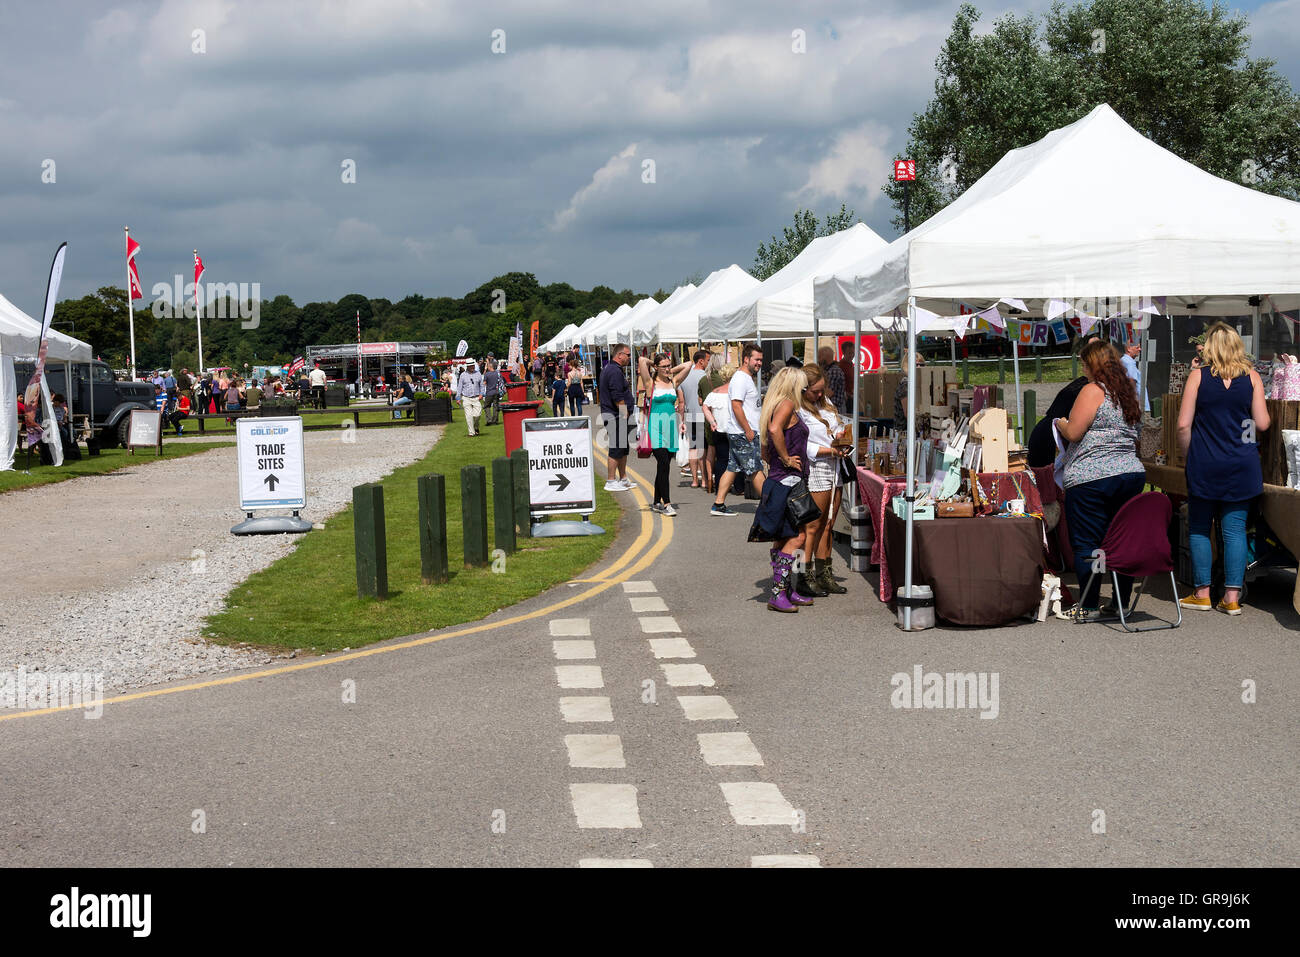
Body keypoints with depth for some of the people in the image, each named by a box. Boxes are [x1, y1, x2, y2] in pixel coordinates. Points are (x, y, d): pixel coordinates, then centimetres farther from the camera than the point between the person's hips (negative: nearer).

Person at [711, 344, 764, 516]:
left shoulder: (748, 378, 19)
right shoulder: (741, 378, -14)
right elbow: (736, 407, -21)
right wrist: (748, 431, -21)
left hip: (744, 433, 10)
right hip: (743, 434, -10)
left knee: (732, 469, 9)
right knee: (756, 470, -5)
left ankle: (718, 504, 10)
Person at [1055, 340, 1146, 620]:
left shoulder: (1094, 391, -9)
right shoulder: (1128, 392, 15)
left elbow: (1072, 433, -13)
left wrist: (1060, 423, 9)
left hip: (1091, 478, -8)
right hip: (1133, 473, 8)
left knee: (1086, 544, -2)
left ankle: (1088, 607, 0)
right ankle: (1122, 603, 15)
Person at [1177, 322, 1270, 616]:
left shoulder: (1198, 376, -3)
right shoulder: (1252, 377, 1)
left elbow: (1183, 424, -5)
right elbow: (1262, 424, 0)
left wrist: (1189, 456, 10)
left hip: (1205, 466, -1)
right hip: (1241, 466, 1)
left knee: (1199, 528, 9)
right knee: (1235, 528, 5)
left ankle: (1202, 594, 10)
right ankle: (1232, 597, 4)